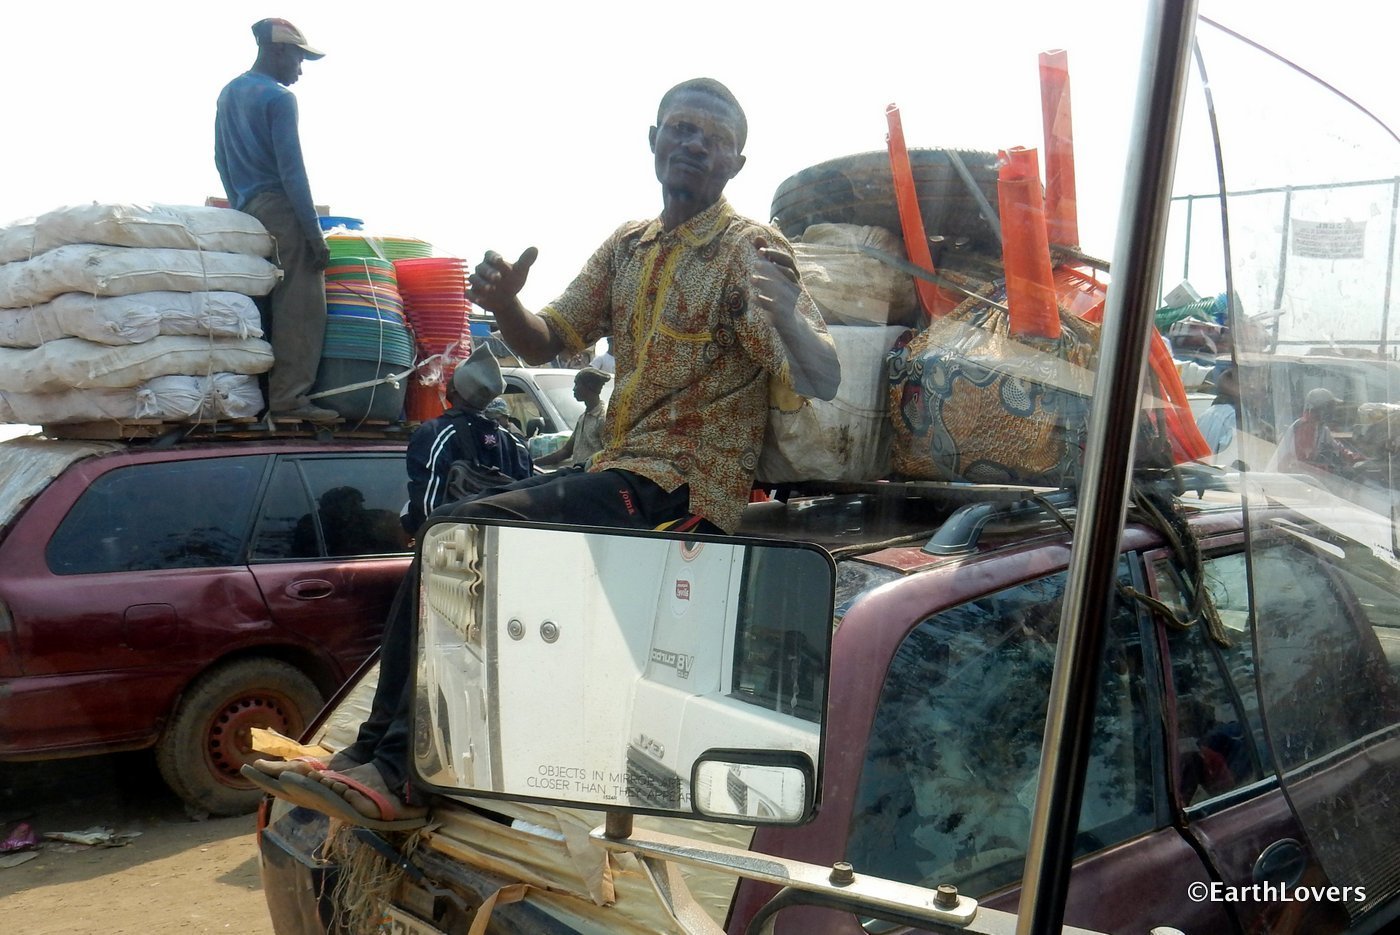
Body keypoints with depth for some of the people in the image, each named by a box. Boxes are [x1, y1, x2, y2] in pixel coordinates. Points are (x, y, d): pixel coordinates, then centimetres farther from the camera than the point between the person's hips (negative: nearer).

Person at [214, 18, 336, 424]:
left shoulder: (228, 93, 17)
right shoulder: (279, 98, -9)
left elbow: (221, 160, 22)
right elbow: (291, 170, -15)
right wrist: (314, 233, -16)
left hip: (245, 212, 9)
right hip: (280, 210, -9)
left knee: (262, 306, 10)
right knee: (300, 306, -10)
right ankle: (289, 396, -14)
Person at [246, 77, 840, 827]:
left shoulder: (750, 251, -8)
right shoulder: (628, 247, 14)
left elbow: (821, 382, -20)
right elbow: (545, 343, 14)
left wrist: (783, 309, -42)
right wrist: (503, 304, -8)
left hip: (684, 492, -8)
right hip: (615, 471, 8)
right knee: (447, 539, -1)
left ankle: (403, 776, -14)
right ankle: (374, 751, 2)